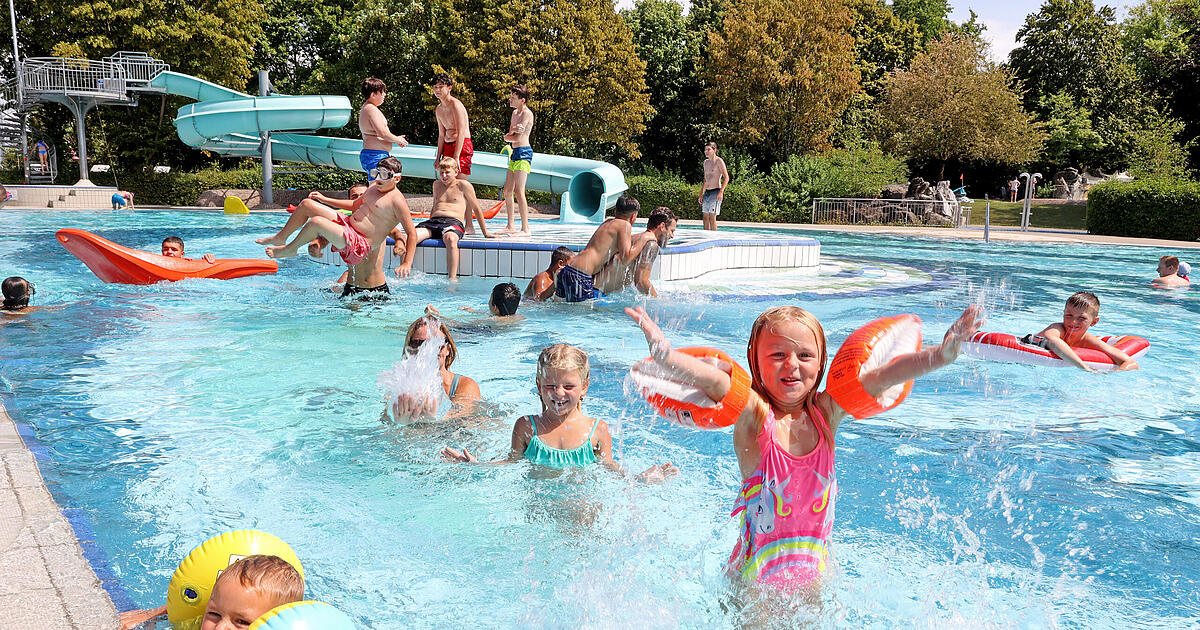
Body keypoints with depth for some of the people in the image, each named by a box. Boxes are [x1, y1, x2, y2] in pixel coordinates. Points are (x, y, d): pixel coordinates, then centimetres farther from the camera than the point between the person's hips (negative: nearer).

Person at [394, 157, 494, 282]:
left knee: (450, 239, -42)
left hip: (453, 222, -5)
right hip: (433, 220, 5)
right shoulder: (437, 184, 26)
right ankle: (406, 269, -34)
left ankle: (453, 280, -47)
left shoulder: (464, 185, 10)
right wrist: (428, 226, 36)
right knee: (412, 236, -29)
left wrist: (485, 233, 15)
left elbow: (476, 208, 15)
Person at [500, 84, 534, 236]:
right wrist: (514, 130, -11)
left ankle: (525, 229, -11)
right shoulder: (515, 113, 18)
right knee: (508, 191, 10)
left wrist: (508, 136, 5)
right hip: (515, 153, 10)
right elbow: (508, 136, 11)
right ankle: (510, 227, 18)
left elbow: (518, 137, -16)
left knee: (519, 192, -13)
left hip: (523, 153, -10)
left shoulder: (527, 113, -10)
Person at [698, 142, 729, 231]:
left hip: (716, 191, -8)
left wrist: (721, 192, -21)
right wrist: (701, 193, 21)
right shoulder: (706, 162, 17)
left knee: (712, 217, -12)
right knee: (705, 217, 6)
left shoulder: (719, 161, -6)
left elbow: (726, 178, -11)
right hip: (707, 192, 8)